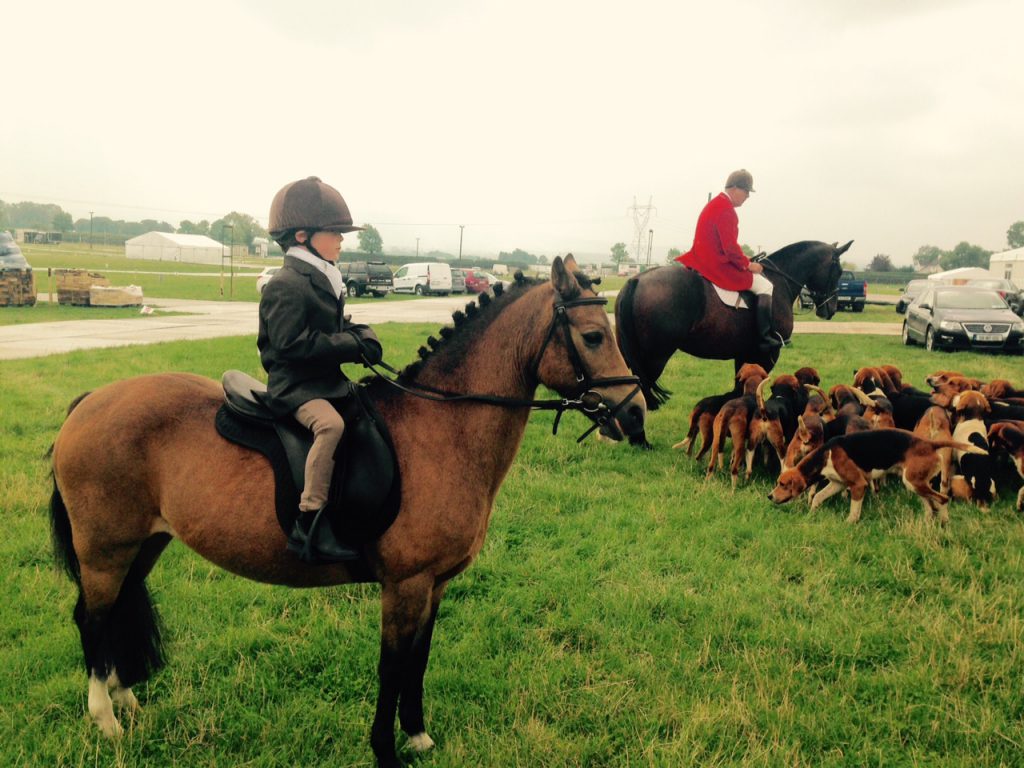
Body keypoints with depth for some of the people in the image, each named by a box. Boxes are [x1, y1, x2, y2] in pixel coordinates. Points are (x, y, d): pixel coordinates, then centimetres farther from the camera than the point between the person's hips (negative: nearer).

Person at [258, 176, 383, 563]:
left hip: (329, 381, 10)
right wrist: (349, 344, -21)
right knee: (330, 423, -35)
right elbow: (293, 343, -23)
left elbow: (340, 326, 22)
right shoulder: (286, 286, -14)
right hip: (295, 385, -10)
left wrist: (362, 336, -1)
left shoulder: (324, 281, 16)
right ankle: (309, 523, -32)